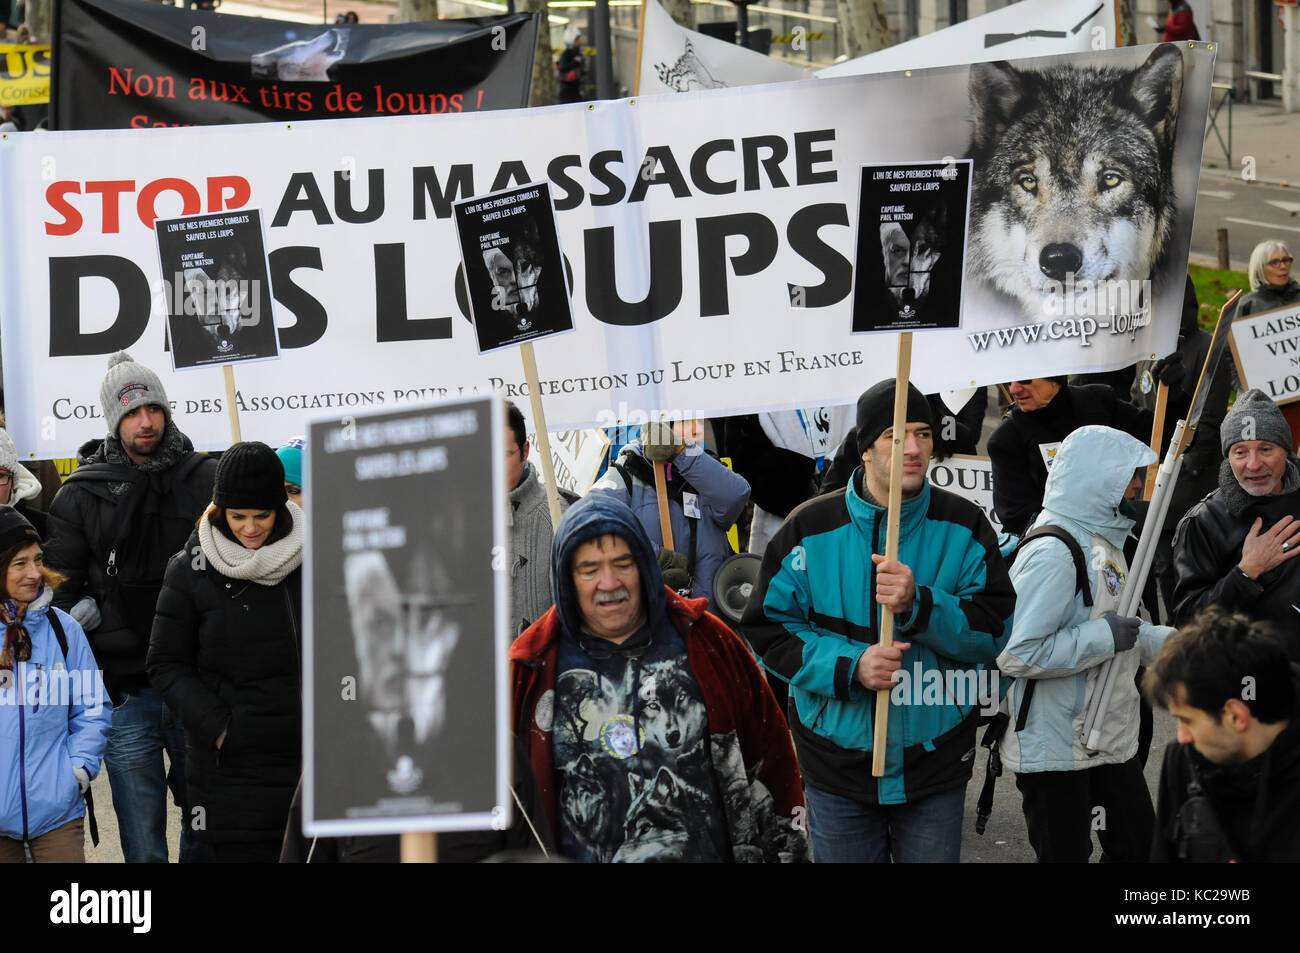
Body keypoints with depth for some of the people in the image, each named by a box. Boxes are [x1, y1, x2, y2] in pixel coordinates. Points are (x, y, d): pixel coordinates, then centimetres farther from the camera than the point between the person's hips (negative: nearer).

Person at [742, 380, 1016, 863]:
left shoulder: (963, 528, -1)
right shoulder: (810, 529, -3)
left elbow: (994, 629, -7)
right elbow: (768, 631, -3)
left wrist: (918, 604, -24)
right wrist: (850, 666, -19)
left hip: (935, 764, 0)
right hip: (838, 766, 0)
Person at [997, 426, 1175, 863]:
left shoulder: (1104, 543, 13)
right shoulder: (1052, 553, -21)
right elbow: (1016, 654, -28)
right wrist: (1105, 637, -23)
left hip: (1112, 742, 10)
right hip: (1055, 754, -10)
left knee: (1138, 845, 12)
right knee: (1066, 856, -1)